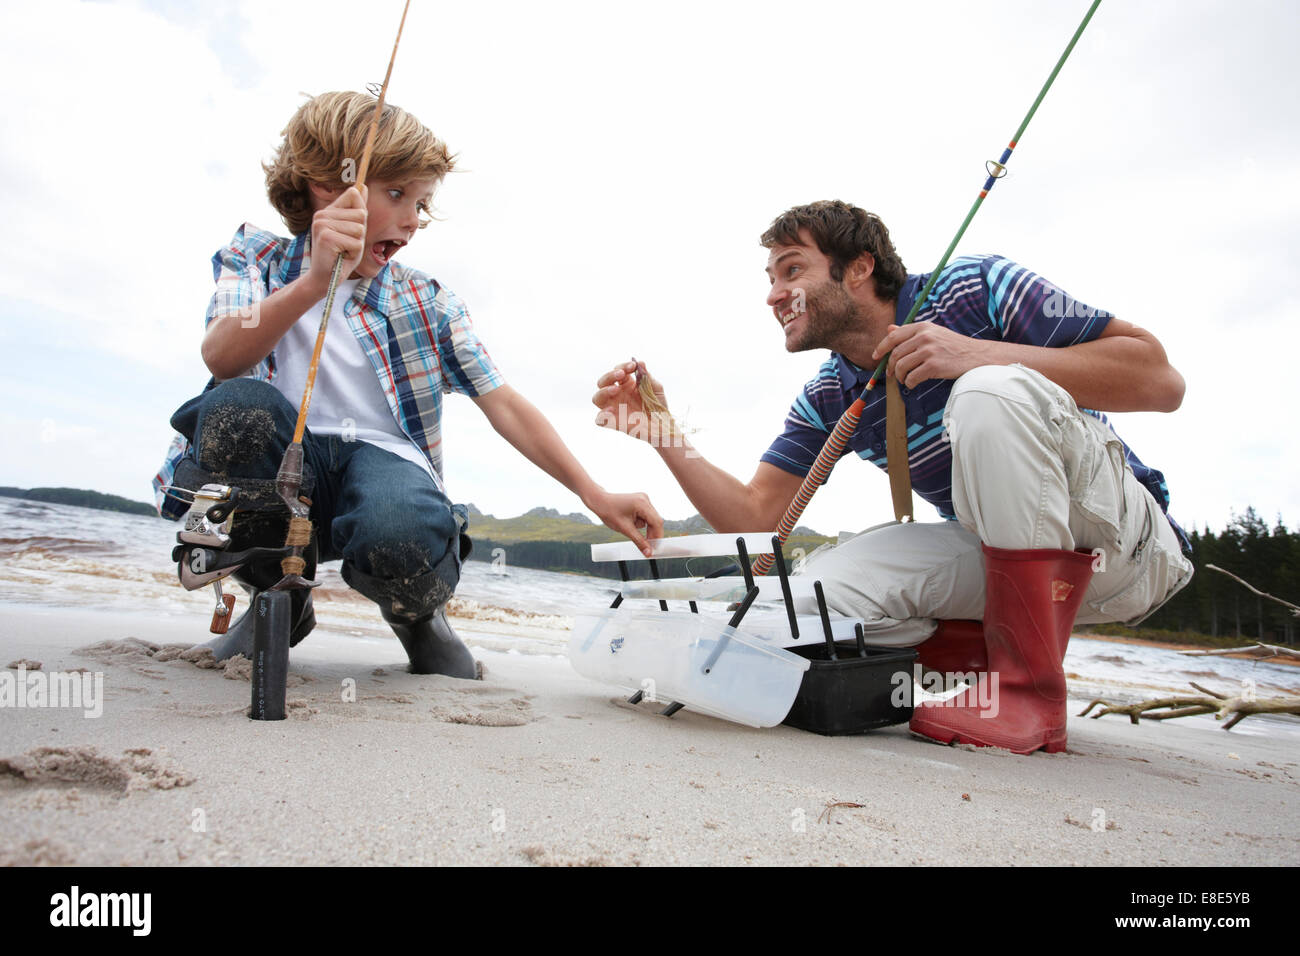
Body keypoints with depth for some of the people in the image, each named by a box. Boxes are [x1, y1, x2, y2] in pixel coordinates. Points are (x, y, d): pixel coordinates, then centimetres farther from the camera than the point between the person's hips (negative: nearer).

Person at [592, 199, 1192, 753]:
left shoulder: (973, 288, -12)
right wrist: (663, 434, -14)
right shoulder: (826, 400, 3)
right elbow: (753, 519, -2)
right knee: (824, 591, -19)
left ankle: (1029, 686, -24)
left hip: (1129, 541, -4)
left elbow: (1161, 381, -17)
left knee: (994, 392, -32)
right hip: (994, 552, 4)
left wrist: (980, 354, -29)